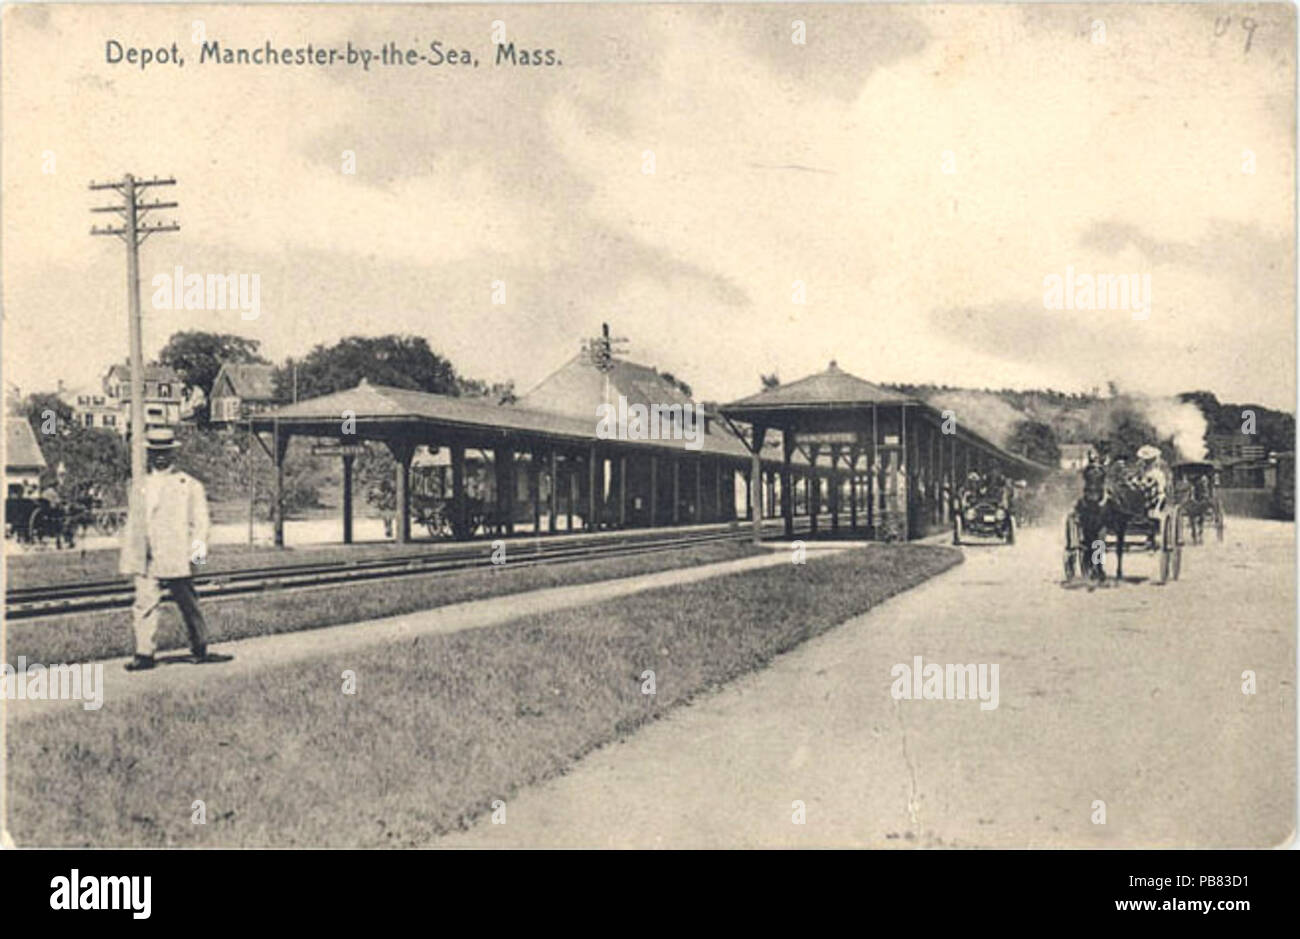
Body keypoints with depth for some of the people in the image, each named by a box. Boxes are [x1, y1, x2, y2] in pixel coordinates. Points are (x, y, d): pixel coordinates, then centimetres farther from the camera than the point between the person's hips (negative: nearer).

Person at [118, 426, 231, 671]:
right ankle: (144, 654, 2)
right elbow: (132, 524, 17)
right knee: (144, 606, -2)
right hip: (147, 562, 3)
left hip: (176, 559, -3)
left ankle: (200, 651, 17)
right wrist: (129, 558, 13)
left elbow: (199, 520, -1)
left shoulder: (190, 485, 3)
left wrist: (199, 543, -19)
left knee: (189, 605, 6)